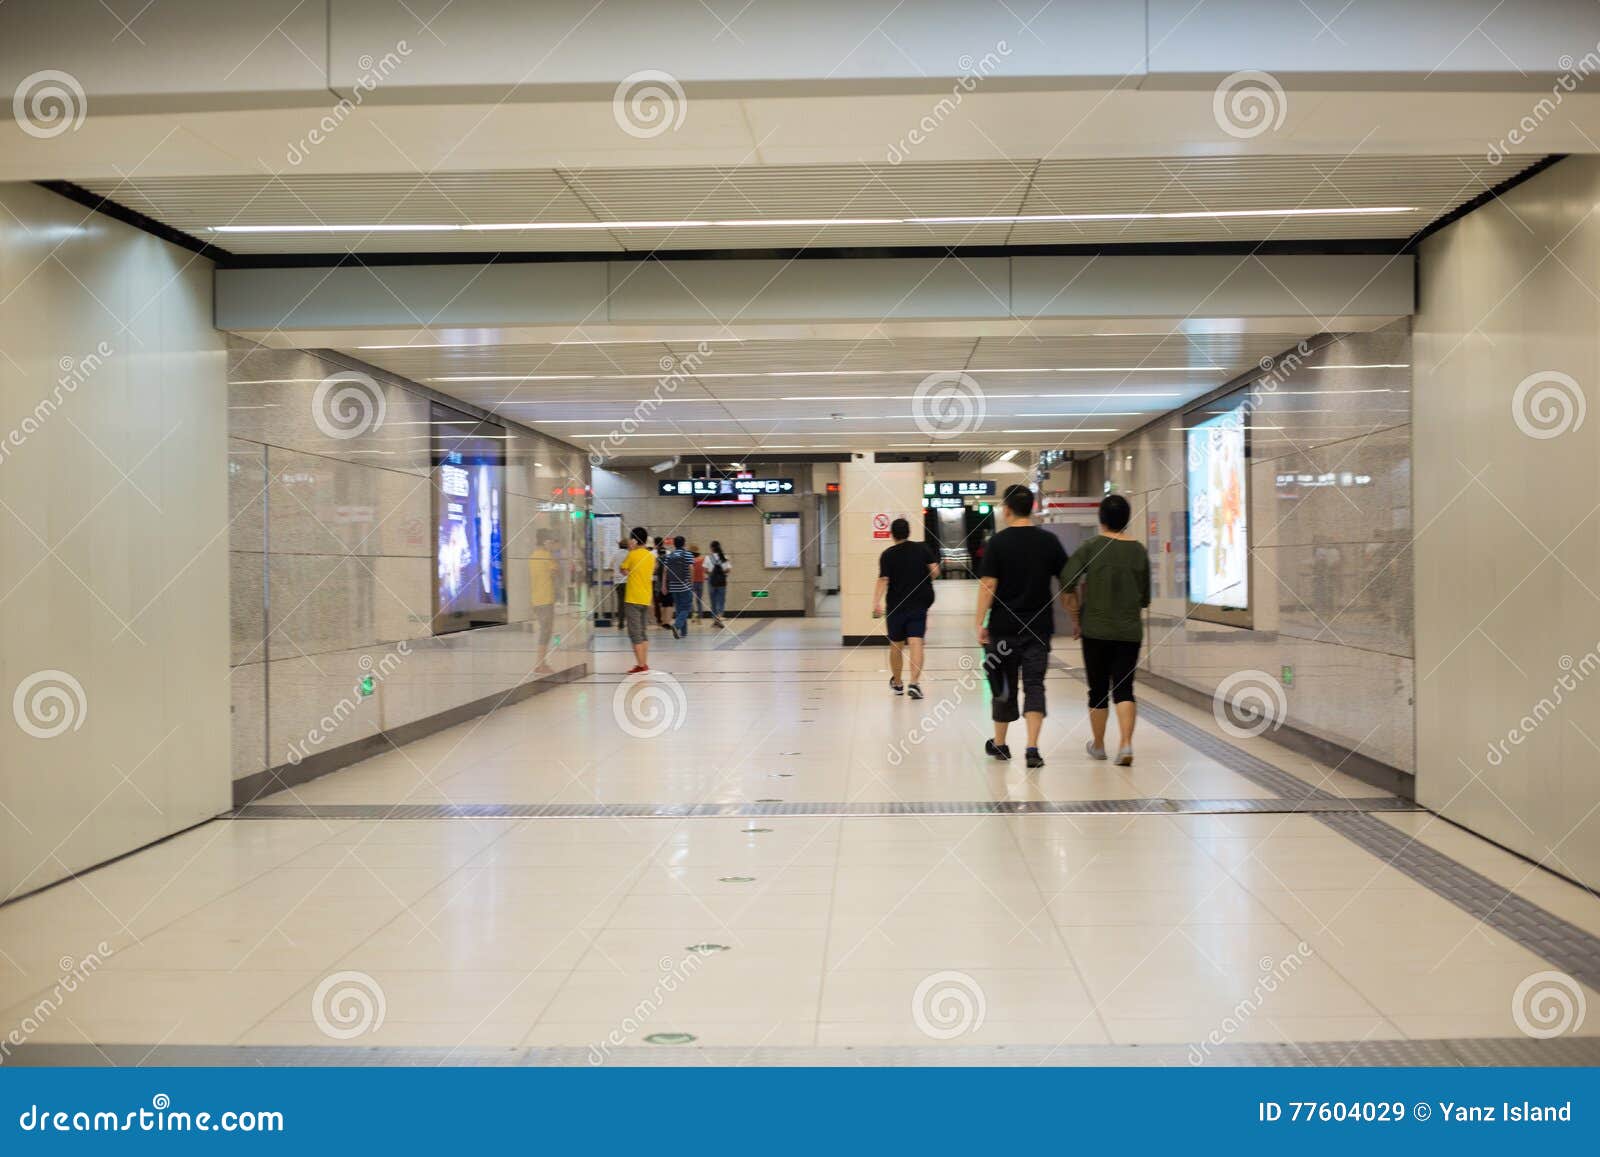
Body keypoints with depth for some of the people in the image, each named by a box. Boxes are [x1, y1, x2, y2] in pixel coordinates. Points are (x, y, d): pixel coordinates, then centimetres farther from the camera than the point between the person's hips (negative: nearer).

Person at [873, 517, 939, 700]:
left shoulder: (887, 555, -4)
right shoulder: (922, 548, 0)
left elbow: (883, 580, -15)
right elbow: (934, 571, -5)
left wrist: (876, 602, -20)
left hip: (896, 606, 0)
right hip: (919, 604, 0)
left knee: (896, 645, 15)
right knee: (916, 643, -7)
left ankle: (897, 683, 31)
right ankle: (914, 683, -24)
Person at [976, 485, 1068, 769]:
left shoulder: (998, 542, -6)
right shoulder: (1049, 541, 2)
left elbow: (988, 585, -10)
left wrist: (980, 623, -5)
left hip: (1004, 627, -1)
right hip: (1039, 626, 1)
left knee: (1004, 686, 12)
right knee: (1034, 684, 1)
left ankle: (999, 744, 26)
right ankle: (1032, 748, -12)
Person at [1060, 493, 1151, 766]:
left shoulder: (1091, 547, -6)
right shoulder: (1139, 550, 3)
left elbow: (1066, 583, -16)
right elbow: (1145, 597, 9)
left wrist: (1075, 616, -3)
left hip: (1096, 629, -2)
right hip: (1130, 631, 2)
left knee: (1098, 689, 11)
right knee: (1124, 687, 3)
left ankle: (1098, 745, 25)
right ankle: (1126, 743, -16)